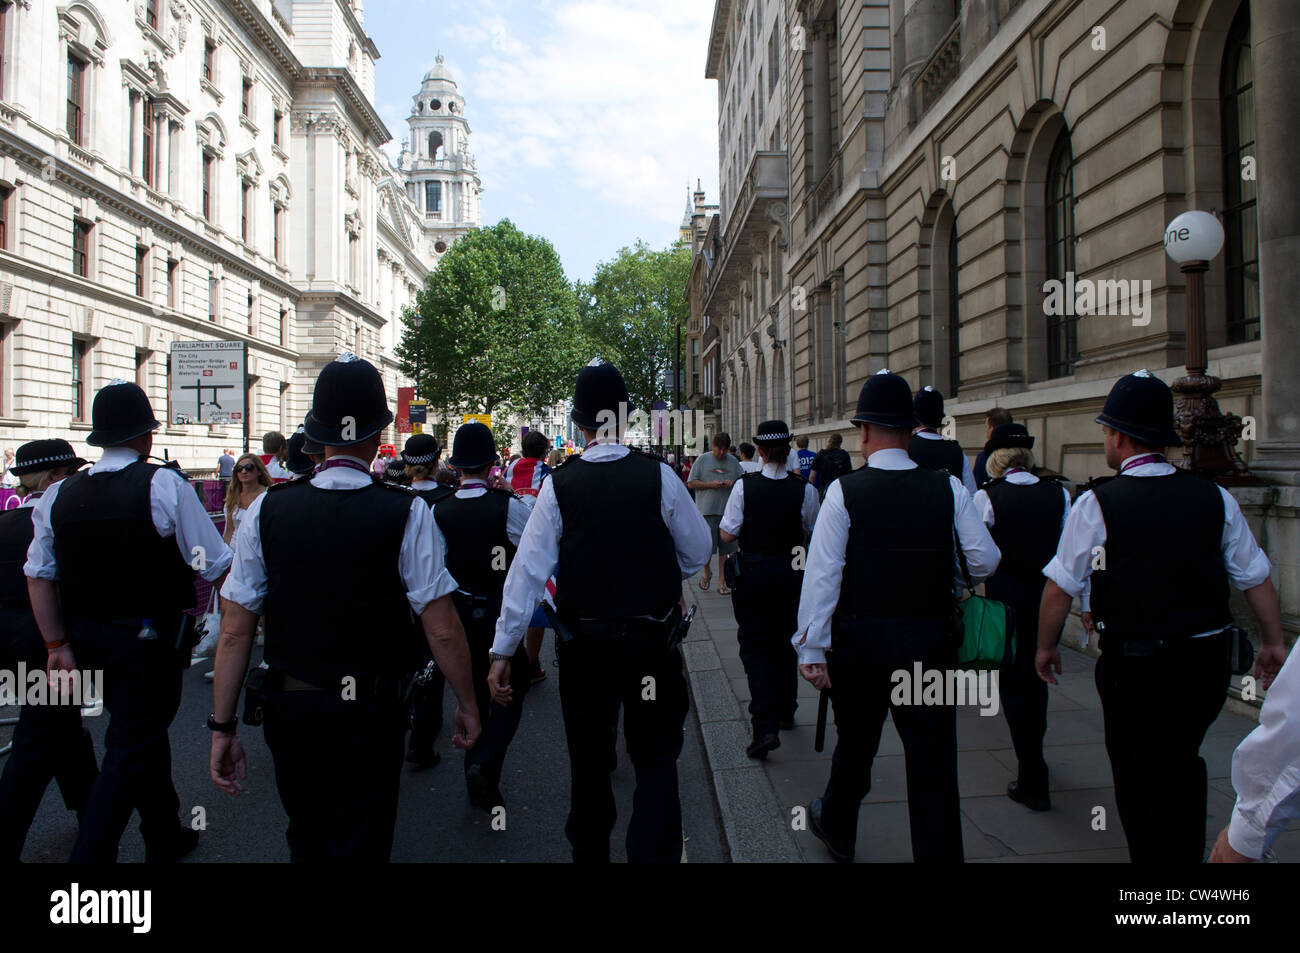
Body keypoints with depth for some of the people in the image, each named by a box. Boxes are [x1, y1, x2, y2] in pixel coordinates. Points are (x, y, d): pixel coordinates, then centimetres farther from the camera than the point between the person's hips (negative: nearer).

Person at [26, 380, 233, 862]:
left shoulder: (59, 495, 3)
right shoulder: (164, 485, -15)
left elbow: (39, 577, 5)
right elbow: (215, 566, -15)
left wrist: (58, 645, 9)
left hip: (89, 638, 7)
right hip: (151, 638, -7)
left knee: (143, 732, 22)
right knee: (130, 747, 2)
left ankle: (164, 835, 38)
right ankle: (91, 853, -3)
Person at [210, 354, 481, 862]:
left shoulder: (267, 510, -6)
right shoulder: (406, 513, -14)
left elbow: (235, 630, -4)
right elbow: (442, 629, -13)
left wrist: (223, 726, 4)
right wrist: (467, 704, 1)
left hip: (287, 709, 3)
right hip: (370, 715, -3)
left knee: (306, 841, 25)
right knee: (360, 846, 12)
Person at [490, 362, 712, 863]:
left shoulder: (559, 484, -8)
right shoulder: (658, 475, -9)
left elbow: (527, 570, -10)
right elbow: (698, 550, 2)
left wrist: (503, 650, -6)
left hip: (583, 645, 1)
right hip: (652, 639, -1)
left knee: (589, 762, 18)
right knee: (656, 760, 10)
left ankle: (590, 851, 33)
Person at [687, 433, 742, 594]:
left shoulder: (733, 461, 11)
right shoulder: (703, 459, 2)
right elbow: (691, 483, 0)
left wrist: (732, 483, -5)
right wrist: (710, 484, -12)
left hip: (728, 510, 3)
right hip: (707, 510, -3)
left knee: (725, 548, 5)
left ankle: (722, 580, 14)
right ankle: (706, 572, 27)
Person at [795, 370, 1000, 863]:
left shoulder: (844, 491, -9)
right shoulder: (949, 489, -4)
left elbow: (822, 573, -12)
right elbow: (985, 560, -3)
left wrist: (811, 648, -9)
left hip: (860, 641, 0)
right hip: (931, 642, 0)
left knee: (855, 745, 20)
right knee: (933, 761, 7)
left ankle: (836, 828, 44)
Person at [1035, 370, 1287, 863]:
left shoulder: (1096, 504, -12)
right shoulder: (1215, 498, -1)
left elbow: (1061, 585, -8)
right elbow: (1256, 577, 5)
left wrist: (1045, 646, 5)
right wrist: (1273, 642, 17)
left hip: (1134, 666, -5)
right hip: (1208, 661, 5)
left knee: (1139, 782, 11)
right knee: (1183, 768, 25)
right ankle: (1188, 853, 40)